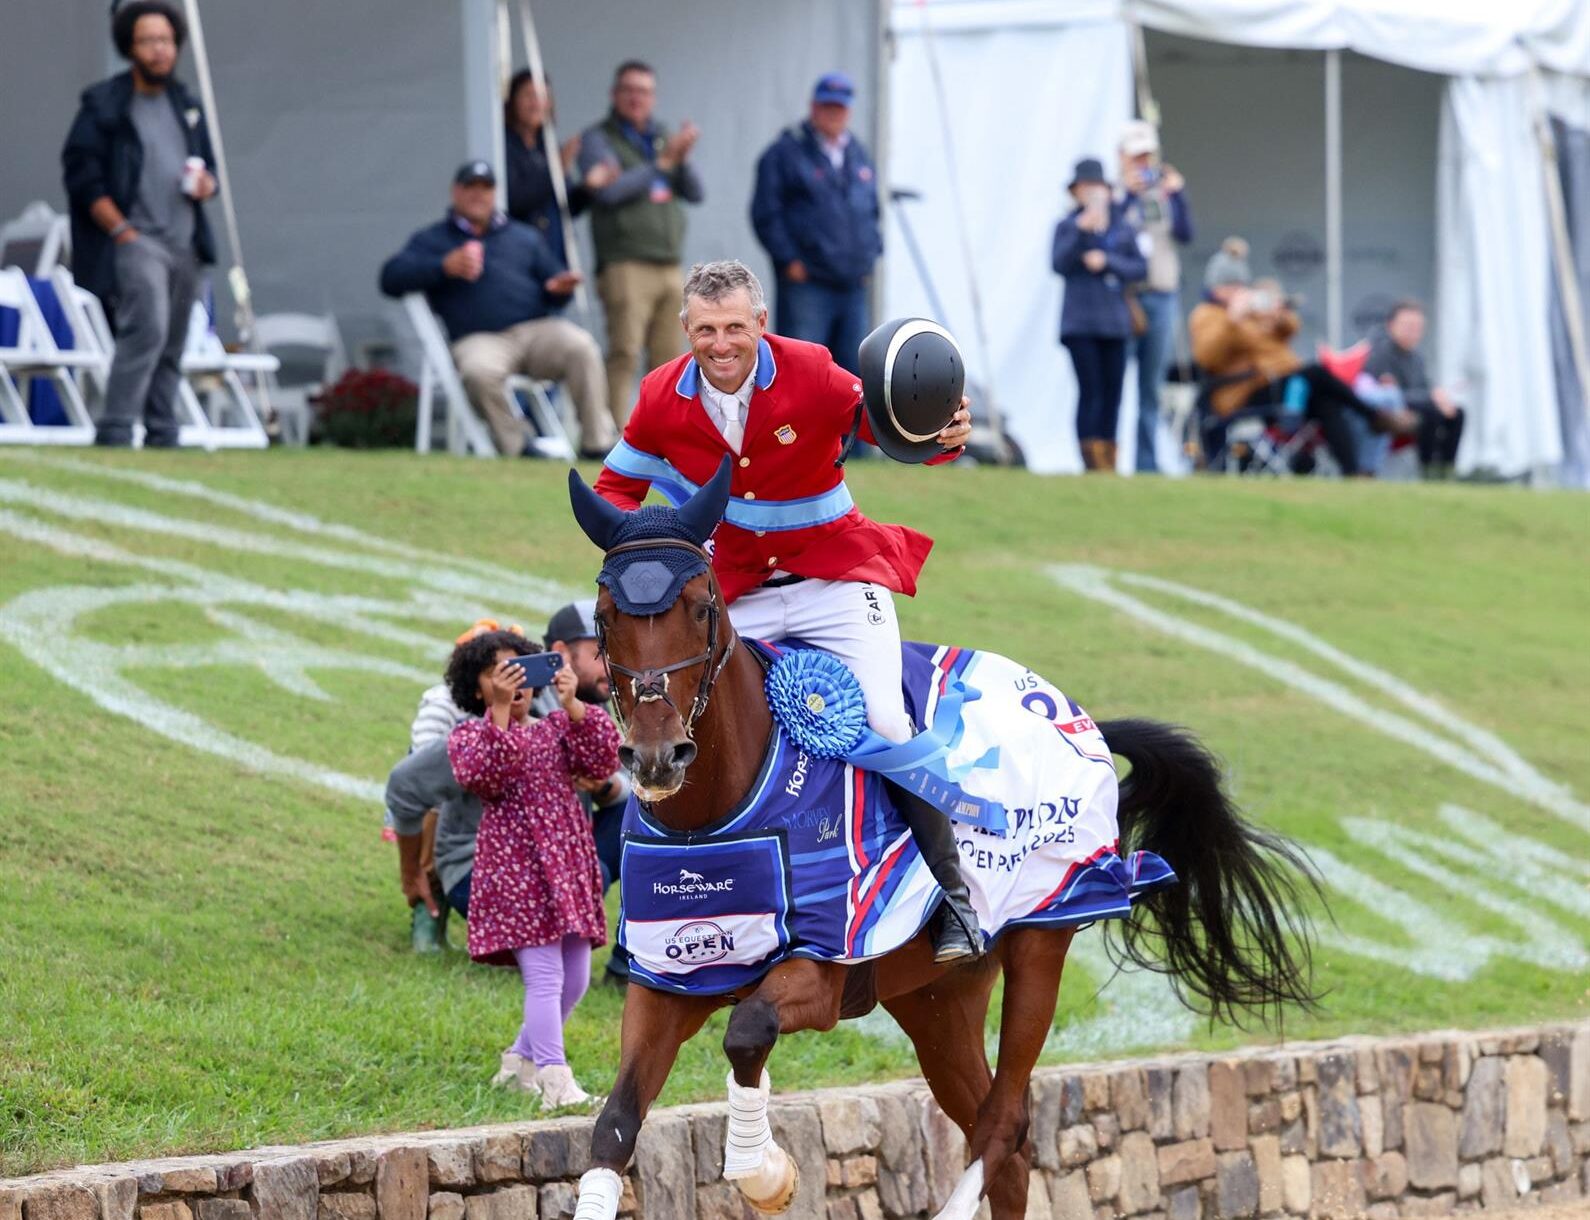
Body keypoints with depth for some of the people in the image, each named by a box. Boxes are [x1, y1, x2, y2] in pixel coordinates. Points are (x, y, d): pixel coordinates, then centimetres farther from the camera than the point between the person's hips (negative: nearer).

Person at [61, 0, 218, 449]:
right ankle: (115, 432, -23)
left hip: (185, 242, 6)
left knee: (171, 348, 6)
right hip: (133, 239, -6)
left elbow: (207, 163, 26)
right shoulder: (103, 105, -1)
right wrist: (121, 229, -13)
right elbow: (82, 176, -6)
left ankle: (162, 438, 10)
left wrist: (206, 184, 1)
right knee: (147, 328, -23)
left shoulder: (188, 107, 18)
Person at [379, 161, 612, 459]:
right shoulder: (431, 241, 18)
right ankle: (516, 447, -22)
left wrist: (559, 290, 0)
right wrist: (445, 267, -11)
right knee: (479, 372, -39)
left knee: (581, 347, -29)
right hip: (480, 340, -3)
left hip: (537, 327, 3)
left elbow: (556, 282, 27)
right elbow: (391, 279, 3)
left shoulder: (525, 237, 29)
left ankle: (596, 444, -25)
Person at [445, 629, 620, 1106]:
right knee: (544, 976, -16)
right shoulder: (468, 736, 5)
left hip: (570, 866, 6)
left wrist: (571, 705, -13)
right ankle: (555, 1081, -20)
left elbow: (603, 764, -2)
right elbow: (482, 776, -18)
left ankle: (521, 1060, 28)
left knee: (575, 981, 11)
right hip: (515, 867, -6)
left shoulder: (556, 729, 16)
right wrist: (500, 710, -24)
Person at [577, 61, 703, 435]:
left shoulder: (663, 137, 19)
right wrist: (663, 162, -12)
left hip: (669, 263, 6)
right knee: (625, 353, -14)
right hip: (625, 263, -6)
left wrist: (683, 159, -8)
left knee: (668, 358, 5)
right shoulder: (598, 140, 2)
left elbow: (695, 192, 12)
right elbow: (608, 191, -13)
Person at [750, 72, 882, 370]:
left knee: (852, 366, 8)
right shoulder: (786, 153, -3)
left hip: (853, 286, 7)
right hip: (806, 283, -7)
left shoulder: (859, 156, 18)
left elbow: (872, 211, 27)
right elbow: (765, 213, -7)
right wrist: (788, 260, -12)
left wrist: (871, 255, 14)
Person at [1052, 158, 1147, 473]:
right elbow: (1059, 264, -11)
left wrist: (1107, 261, -10)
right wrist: (1081, 230, -21)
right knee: (1090, 391, -10)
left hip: (1114, 322, 3)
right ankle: (1090, 462, -10)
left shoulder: (1123, 228, 11)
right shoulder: (1068, 227, 4)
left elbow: (1140, 267, 4)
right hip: (1081, 324, -3)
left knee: (1112, 393, 2)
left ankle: (1108, 463, 6)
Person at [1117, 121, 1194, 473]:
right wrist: (1128, 195, -19)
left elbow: (1185, 234, 1)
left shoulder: (1167, 189, 12)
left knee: (1151, 387, 8)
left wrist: (1176, 194, -9)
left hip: (1161, 295, 4)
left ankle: (1147, 461, 11)